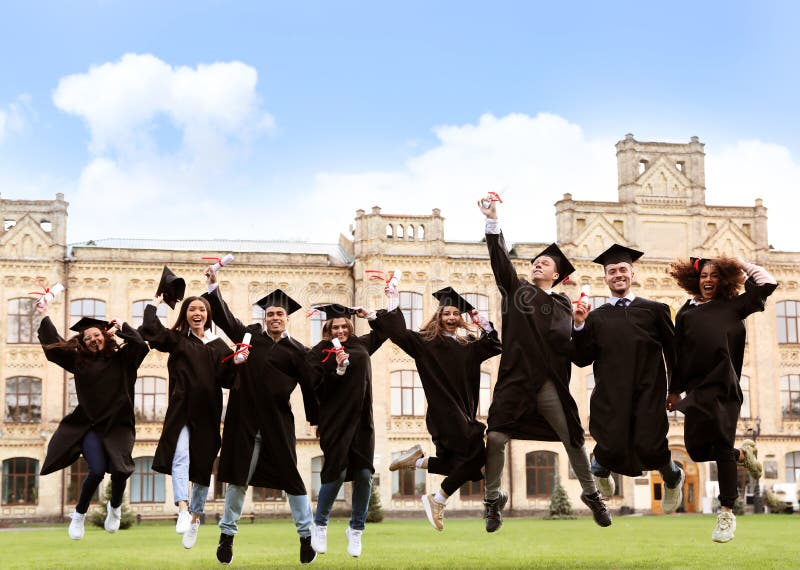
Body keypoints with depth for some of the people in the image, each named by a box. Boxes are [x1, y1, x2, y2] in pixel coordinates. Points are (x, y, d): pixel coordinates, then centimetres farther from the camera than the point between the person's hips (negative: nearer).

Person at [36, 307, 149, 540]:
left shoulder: (121, 359, 6)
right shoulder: (79, 360, 11)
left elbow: (140, 343, -11)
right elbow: (53, 343, 21)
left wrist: (121, 327, 0)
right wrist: (45, 316, 29)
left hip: (117, 425, 0)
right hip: (88, 424, 0)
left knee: (119, 470, -15)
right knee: (97, 470, -17)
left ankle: (114, 507, 20)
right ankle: (79, 514, 9)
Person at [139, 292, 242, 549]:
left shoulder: (218, 345, 11)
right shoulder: (176, 339, 6)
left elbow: (226, 379, 7)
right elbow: (150, 330, -8)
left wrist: (237, 363, -11)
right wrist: (153, 305, 5)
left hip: (207, 414, 3)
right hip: (181, 410, -3)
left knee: (203, 466, 9)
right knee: (180, 456, -25)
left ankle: (195, 518, 23)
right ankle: (182, 509, -34)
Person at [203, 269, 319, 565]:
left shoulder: (296, 351, -1)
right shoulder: (250, 334, 6)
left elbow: (309, 387, 2)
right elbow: (224, 317, 13)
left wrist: (316, 420, 4)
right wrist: (213, 285, 7)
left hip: (278, 423, -2)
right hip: (244, 420, 2)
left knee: (290, 477, 2)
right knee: (237, 477, 8)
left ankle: (306, 536, 12)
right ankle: (227, 535, 20)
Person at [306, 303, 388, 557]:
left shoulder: (361, 344, 12)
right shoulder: (319, 352, -2)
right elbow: (318, 388, -12)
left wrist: (369, 315, 15)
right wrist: (339, 369, -21)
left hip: (361, 420, 4)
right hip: (335, 420, -4)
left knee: (364, 474, -3)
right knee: (337, 472, -11)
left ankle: (356, 529, 12)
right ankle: (319, 525, 11)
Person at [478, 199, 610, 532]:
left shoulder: (563, 304, 11)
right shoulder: (516, 289, 10)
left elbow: (570, 341, 5)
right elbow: (500, 258, -3)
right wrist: (492, 221, -13)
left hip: (549, 383, 1)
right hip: (514, 379, 0)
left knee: (572, 439, 5)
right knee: (496, 438, -8)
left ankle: (591, 494, 23)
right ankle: (493, 500, 7)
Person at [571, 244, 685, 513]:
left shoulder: (654, 310, 7)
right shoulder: (596, 317, 9)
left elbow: (673, 351, 8)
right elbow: (581, 359, 2)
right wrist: (580, 326, -10)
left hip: (648, 394, -1)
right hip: (610, 397, 1)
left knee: (650, 449, -13)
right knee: (611, 451, -11)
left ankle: (673, 478, 24)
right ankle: (600, 468, 30)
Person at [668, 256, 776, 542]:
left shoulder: (732, 306, 9)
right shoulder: (687, 312, 14)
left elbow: (767, 283, 9)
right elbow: (679, 353, 16)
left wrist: (741, 263, 14)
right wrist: (674, 390, 15)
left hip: (724, 385, -3)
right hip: (696, 387, 3)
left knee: (721, 446, -7)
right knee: (696, 449, -1)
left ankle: (727, 513, 2)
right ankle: (743, 453, 29)